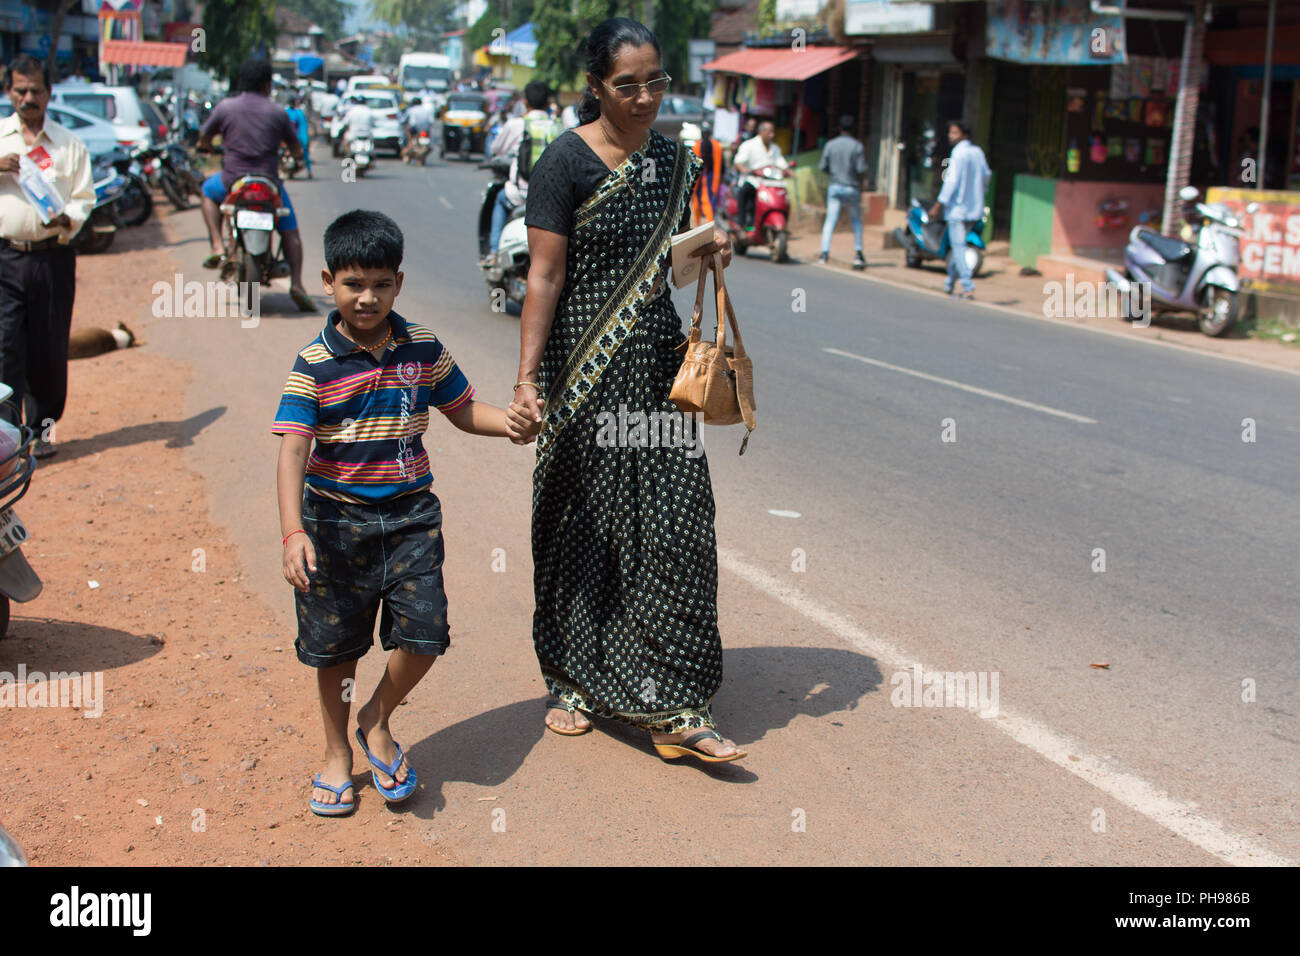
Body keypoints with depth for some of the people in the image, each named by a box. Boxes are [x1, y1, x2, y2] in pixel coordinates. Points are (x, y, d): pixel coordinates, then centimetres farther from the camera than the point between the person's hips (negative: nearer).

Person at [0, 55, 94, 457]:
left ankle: (43, 427, 18)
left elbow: (84, 198, 8)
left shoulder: (70, 144, 11)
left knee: (49, 348, 5)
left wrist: (67, 218, -13)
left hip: (52, 256, 1)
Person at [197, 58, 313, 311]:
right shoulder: (277, 113, -1)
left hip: (232, 182, 0)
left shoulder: (225, 107, -1)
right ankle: (296, 283, -3)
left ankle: (218, 247, 16)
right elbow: (296, 147, 10)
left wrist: (209, 147, 36)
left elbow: (204, 137, 12)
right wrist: (297, 156, 35)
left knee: (208, 189, 32)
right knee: (290, 231, 15)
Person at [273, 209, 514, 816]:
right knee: (335, 645, 10)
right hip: (335, 521, -2)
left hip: (410, 516, 2)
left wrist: (515, 422, -9)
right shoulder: (315, 364, -11)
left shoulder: (424, 349, 0)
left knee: (423, 633, -6)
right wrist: (293, 533, -28)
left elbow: (463, 411, 11)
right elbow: (293, 450, -17)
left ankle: (376, 721, 23)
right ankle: (337, 752, 32)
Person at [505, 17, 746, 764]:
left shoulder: (674, 159, 10)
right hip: (585, 369, -5)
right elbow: (545, 277, -12)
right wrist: (528, 380, -17)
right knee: (582, 521, 7)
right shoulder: (567, 162, -9)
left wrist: (708, 252, -1)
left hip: (657, 360, 5)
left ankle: (673, 706, 6)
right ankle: (573, 679, 26)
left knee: (674, 520, -1)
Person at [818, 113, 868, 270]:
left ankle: (824, 252, -11)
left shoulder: (830, 145, -1)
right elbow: (862, 169, -12)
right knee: (856, 221, 14)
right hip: (852, 188, -1)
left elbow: (823, 167, 2)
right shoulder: (857, 146, -7)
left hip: (835, 187, 1)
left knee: (830, 220, 0)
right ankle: (858, 253, 13)